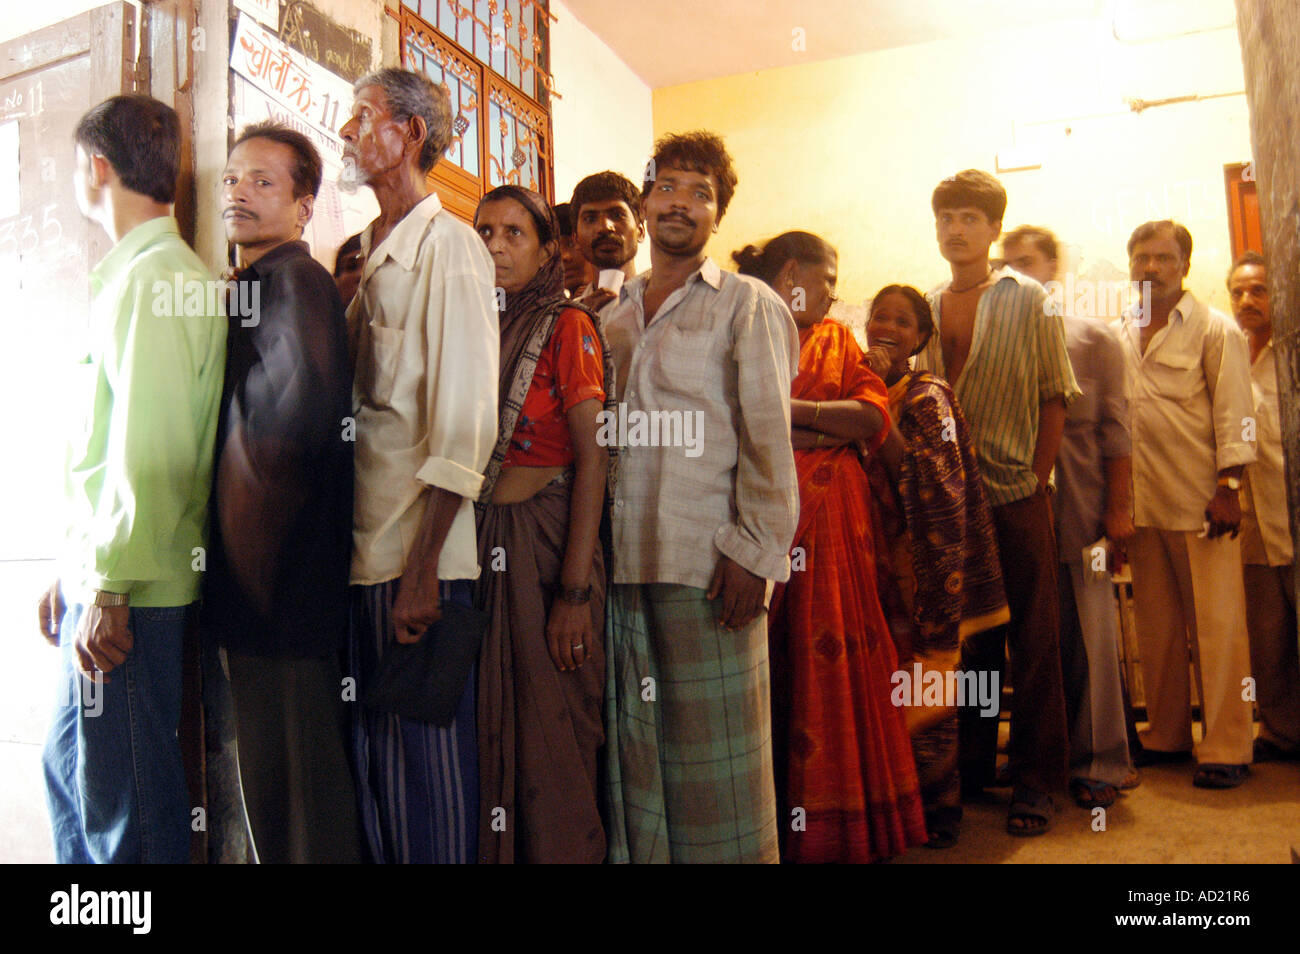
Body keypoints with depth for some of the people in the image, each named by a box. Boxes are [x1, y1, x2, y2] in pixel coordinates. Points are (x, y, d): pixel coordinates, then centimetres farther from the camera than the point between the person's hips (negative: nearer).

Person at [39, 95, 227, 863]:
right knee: (72, 769, 21)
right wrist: (75, 573, 21)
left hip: (130, 595, -10)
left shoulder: (152, 280, -13)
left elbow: (149, 450, -21)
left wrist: (109, 589, -19)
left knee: (125, 801, 0)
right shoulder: (132, 274, 19)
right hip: (103, 579, 10)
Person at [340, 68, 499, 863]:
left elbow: (465, 421, -15)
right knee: (372, 758, 16)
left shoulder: (448, 245, -6)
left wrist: (421, 567, -19)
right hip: (365, 543, 8)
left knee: (426, 763, 1)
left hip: (419, 552, -8)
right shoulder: (373, 254, 18)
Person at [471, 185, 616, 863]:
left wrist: (575, 590, -17)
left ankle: (561, 851, 18)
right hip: (474, 545, 5)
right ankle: (491, 848, 26)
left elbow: (593, 458, -10)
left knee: (546, 736, 1)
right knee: (485, 727, 10)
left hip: (543, 544, -5)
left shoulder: (567, 327, -3)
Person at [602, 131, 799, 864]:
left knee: (714, 754, 2)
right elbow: (602, 438, 15)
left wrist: (753, 553, -13)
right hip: (626, 559, 5)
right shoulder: (615, 316, 17)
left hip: (708, 566, -4)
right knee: (637, 746, 11)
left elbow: (768, 439, -4)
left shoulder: (746, 304, 4)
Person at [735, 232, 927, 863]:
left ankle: (837, 826, 14)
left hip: (830, 523, 3)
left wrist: (790, 409, -9)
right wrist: (825, 428, -11)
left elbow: (875, 417, 3)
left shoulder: (836, 340, 18)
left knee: (829, 659, 3)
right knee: (760, 660, -2)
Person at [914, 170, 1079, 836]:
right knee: (966, 638, 12)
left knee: (1033, 642, 3)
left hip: (1016, 497, -3)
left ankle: (1035, 780, 14)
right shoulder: (924, 309, 11)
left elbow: (1055, 396, 0)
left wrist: (1038, 478, -7)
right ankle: (971, 768, 25)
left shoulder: (1029, 301, 2)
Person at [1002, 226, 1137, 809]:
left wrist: (1119, 509, -4)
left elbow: (1116, 431, 3)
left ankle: (1097, 762, 12)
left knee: (1087, 631, 1)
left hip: (1080, 506, -1)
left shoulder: (1093, 338, 8)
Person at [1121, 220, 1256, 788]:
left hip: (1202, 501, -4)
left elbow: (1233, 412, -4)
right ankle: (1166, 736, 21)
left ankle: (1226, 748, 6)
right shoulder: (1120, 335, 13)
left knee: (1217, 624, -2)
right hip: (1142, 502, 5)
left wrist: (1229, 486, -12)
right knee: (1155, 624, 10)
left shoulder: (1215, 330, 1)